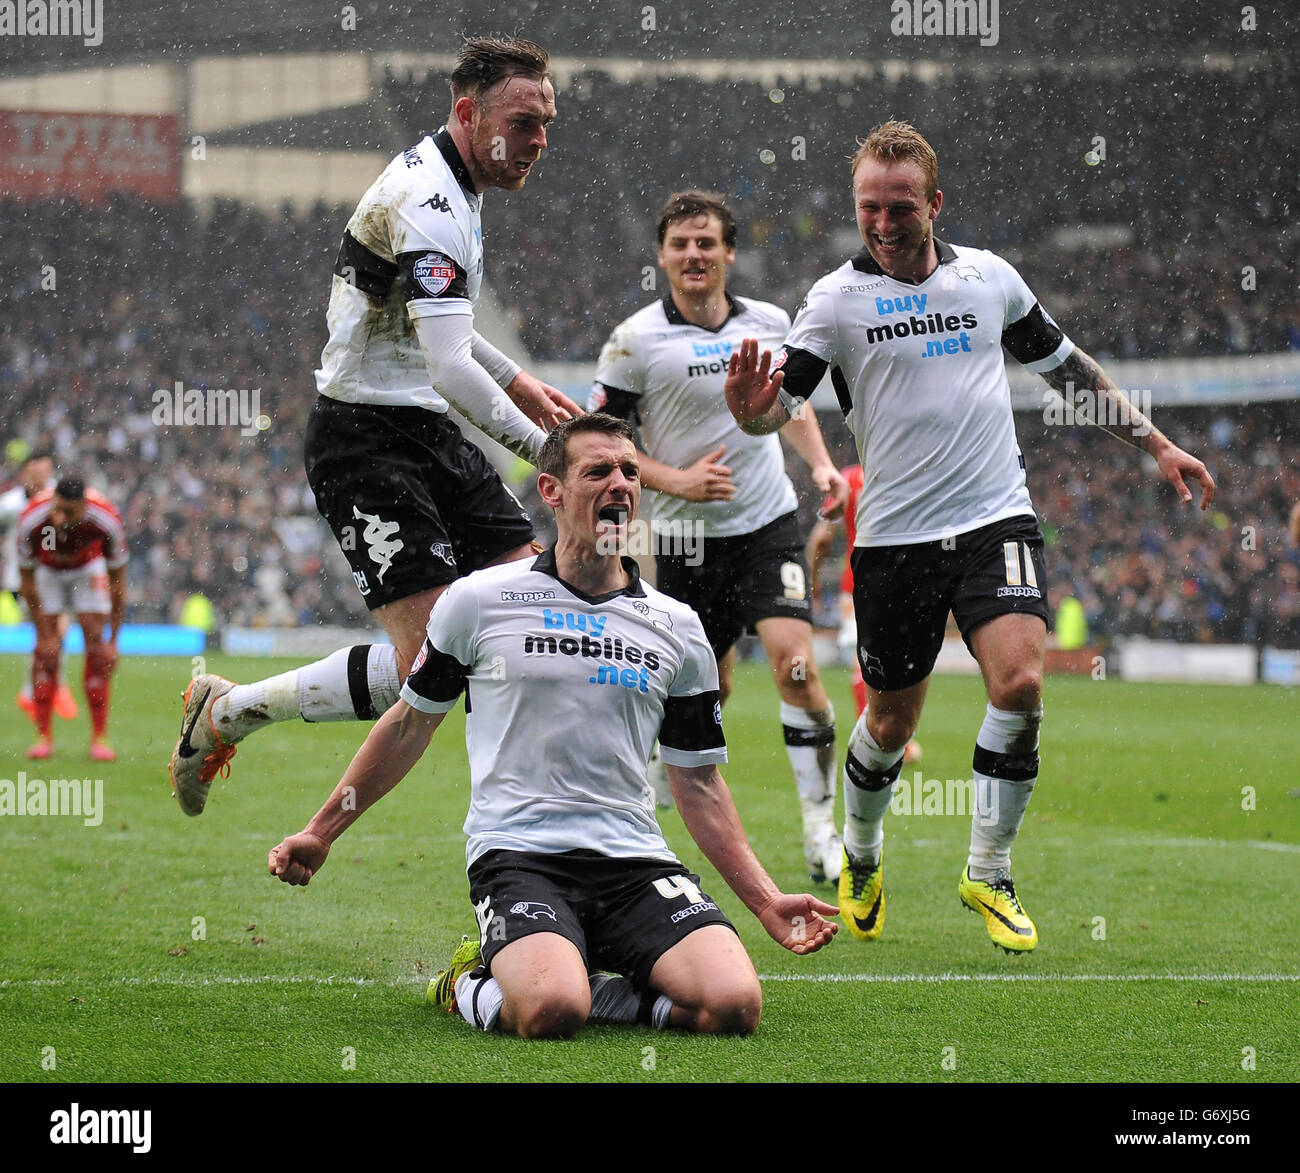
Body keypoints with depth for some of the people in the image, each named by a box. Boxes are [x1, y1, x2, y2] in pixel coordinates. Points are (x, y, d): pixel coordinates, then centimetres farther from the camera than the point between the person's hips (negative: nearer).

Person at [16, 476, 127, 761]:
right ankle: (43, 736, -5)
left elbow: (117, 584, -23)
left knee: (96, 643, -12)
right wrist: (44, 634, -21)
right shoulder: (31, 521, -38)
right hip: (46, 570, 0)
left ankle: (99, 737, -8)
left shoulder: (107, 521, -37)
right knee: (46, 650, -11)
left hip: (88, 567, 0)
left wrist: (113, 640, -21)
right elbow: (27, 582, -23)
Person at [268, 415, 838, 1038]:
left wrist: (765, 900, 8)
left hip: (635, 858, 3)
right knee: (549, 1012, -34)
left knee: (732, 1004, -24)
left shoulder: (677, 628, 12)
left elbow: (698, 783, 17)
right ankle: (475, 987, 2)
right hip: (516, 851, -3)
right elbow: (411, 723, 17)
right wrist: (321, 832, 18)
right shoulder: (477, 600, 4)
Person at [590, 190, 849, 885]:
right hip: (688, 537, -1)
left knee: (794, 659, -18)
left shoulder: (770, 324, 2)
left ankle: (820, 828, -9)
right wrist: (676, 479, -16)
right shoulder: (636, 341, -9)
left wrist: (820, 463, 4)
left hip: (768, 523, 1)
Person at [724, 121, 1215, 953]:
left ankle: (989, 872, -4)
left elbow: (1067, 366, 20)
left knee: (1020, 680, -19)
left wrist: (1157, 445, 21)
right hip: (896, 534, -1)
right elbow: (778, 404, -10)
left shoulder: (990, 276, 6)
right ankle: (861, 859, 35)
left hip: (997, 518, 1)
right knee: (892, 722, 6)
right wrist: (751, 407, -35)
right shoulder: (838, 299, -3)